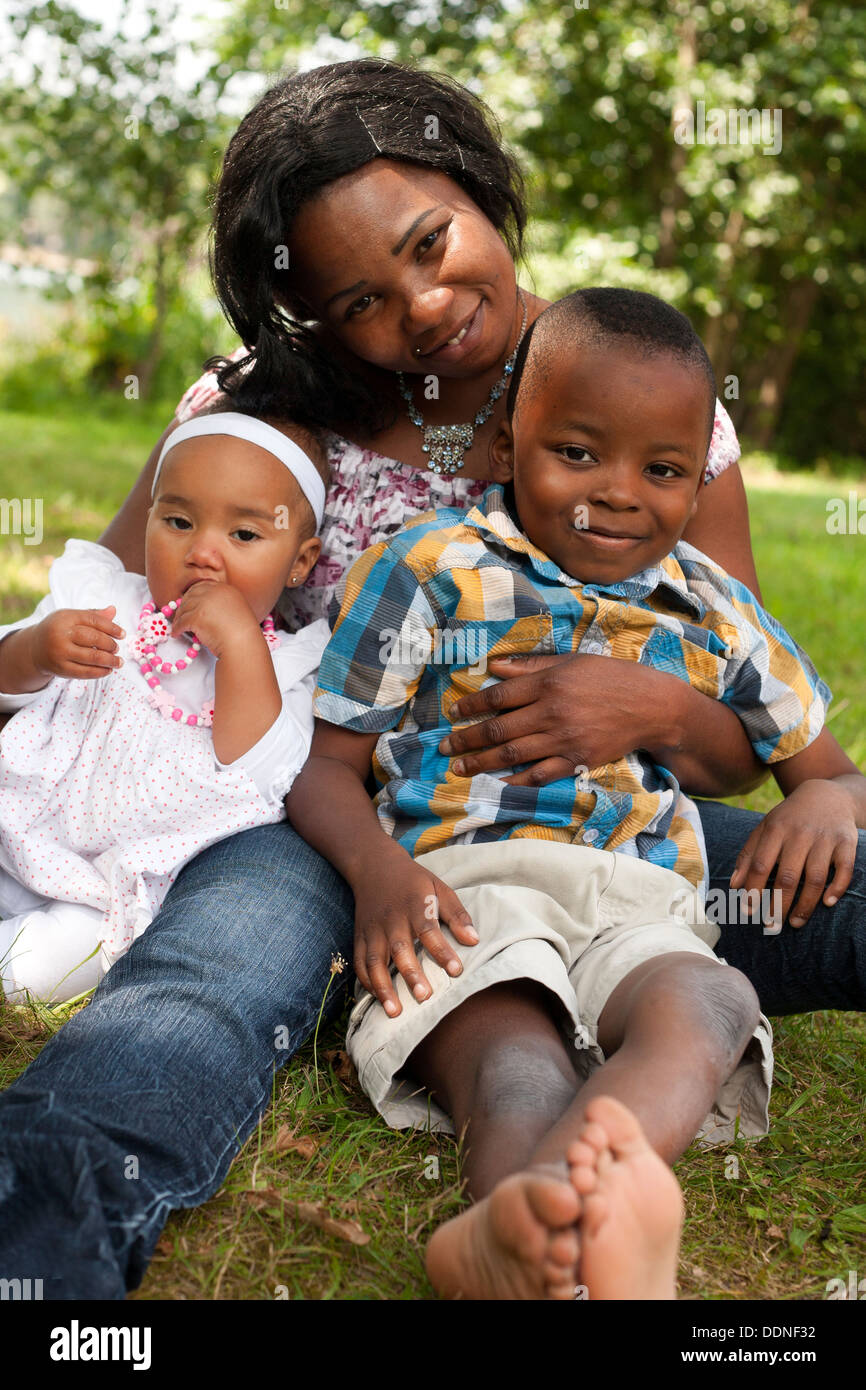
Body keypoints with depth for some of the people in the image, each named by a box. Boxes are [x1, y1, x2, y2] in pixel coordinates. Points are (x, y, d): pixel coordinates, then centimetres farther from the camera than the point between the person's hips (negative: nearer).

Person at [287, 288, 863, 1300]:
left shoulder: (717, 614, 21)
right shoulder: (430, 568, 11)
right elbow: (326, 762, 10)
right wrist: (375, 868, -14)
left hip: (644, 903, 2)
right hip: (463, 883, -1)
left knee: (698, 1008, -35)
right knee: (518, 1071, -35)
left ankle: (507, 1231, -61)